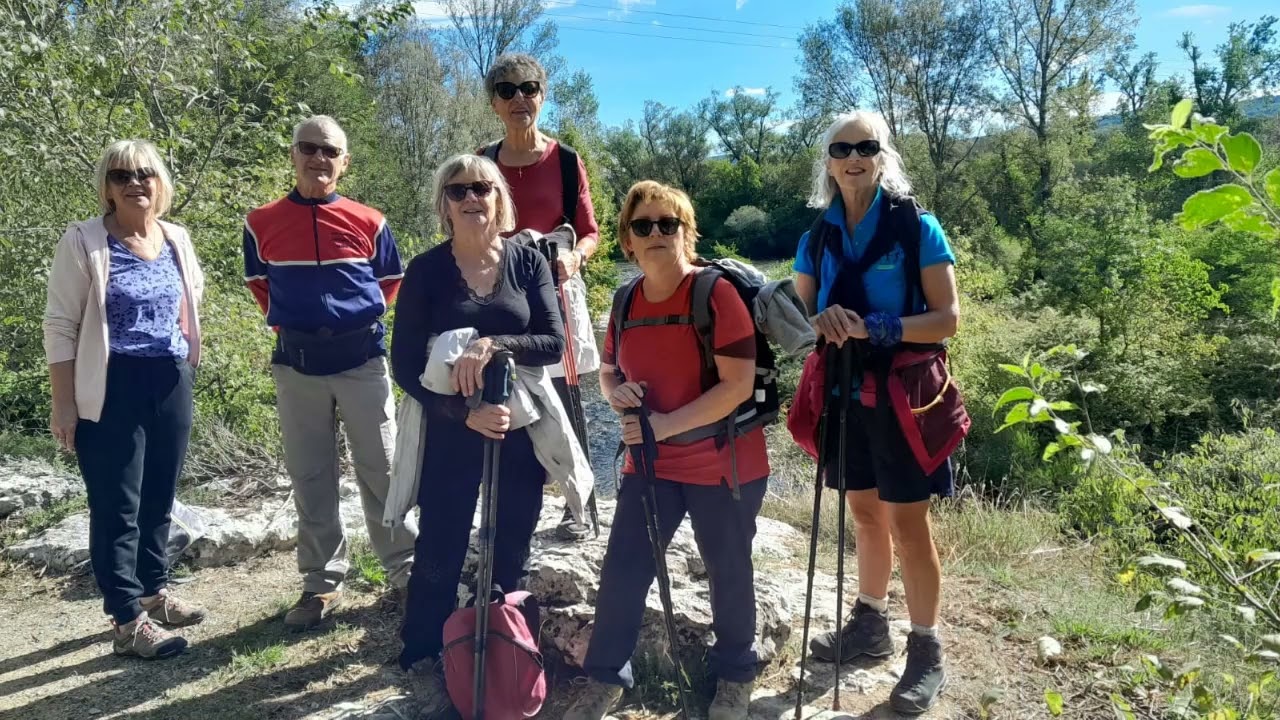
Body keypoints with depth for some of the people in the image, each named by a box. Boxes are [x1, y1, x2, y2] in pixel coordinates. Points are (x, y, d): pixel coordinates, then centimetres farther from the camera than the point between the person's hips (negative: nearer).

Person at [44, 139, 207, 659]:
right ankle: (127, 621, 10)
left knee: (159, 498, 14)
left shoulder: (177, 240, 7)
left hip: (171, 386, 5)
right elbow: (60, 326, -7)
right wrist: (64, 404, -10)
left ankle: (154, 590, 31)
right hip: (112, 391, -5)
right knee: (118, 507, 1)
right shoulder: (83, 242, -7)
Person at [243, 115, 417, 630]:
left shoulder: (367, 222, -1)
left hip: (362, 358, -1)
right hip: (296, 363, 1)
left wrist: (362, 316, 6)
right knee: (309, 479, 8)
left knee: (381, 470, 6)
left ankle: (405, 571, 19)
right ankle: (322, 583, 20)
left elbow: (391, 279, 14)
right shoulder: (262, 223, 2)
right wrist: (287, 320, 9)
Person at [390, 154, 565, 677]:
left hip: (521, 432, 2)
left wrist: (494, 345, -25)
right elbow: (405, 366, -7)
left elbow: (554, 342, -8)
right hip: (451, 434, -2)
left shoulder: (529, 262, 0)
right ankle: (421, 656, 28)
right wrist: (464, 412, -19)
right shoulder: (426, 270, -5)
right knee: (440, 553, 6)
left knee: (511, 552, 13)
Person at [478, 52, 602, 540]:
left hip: (555, 292, -2)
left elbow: (590, 233, 2)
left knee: (564, 401, 0)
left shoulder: (565, 161, -1)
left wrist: (574, 257, -18)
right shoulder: (482, 163, 7)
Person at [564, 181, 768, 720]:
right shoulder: (627, 303, 3)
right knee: (622, 570, 5)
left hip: (725, 467, -5)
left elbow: (739, 384, -21)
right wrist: (618, 394, -8)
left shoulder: (716, 293, -16)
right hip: (651, 464, 5)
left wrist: (666, 424, -22)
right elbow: (608, 373, 16)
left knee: (728, 572, 12)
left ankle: (735, 676, 36)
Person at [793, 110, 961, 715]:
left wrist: (872, 327, -27)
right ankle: (870, 625, 33)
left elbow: (948, 318, -14)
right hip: (845, 395, 5)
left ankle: (926, 653, 17)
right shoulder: (817, 239, 4)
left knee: (907, 525, 2)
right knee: (865, 516, 16)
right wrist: (822, 323, -15)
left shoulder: (918, 228, -9)